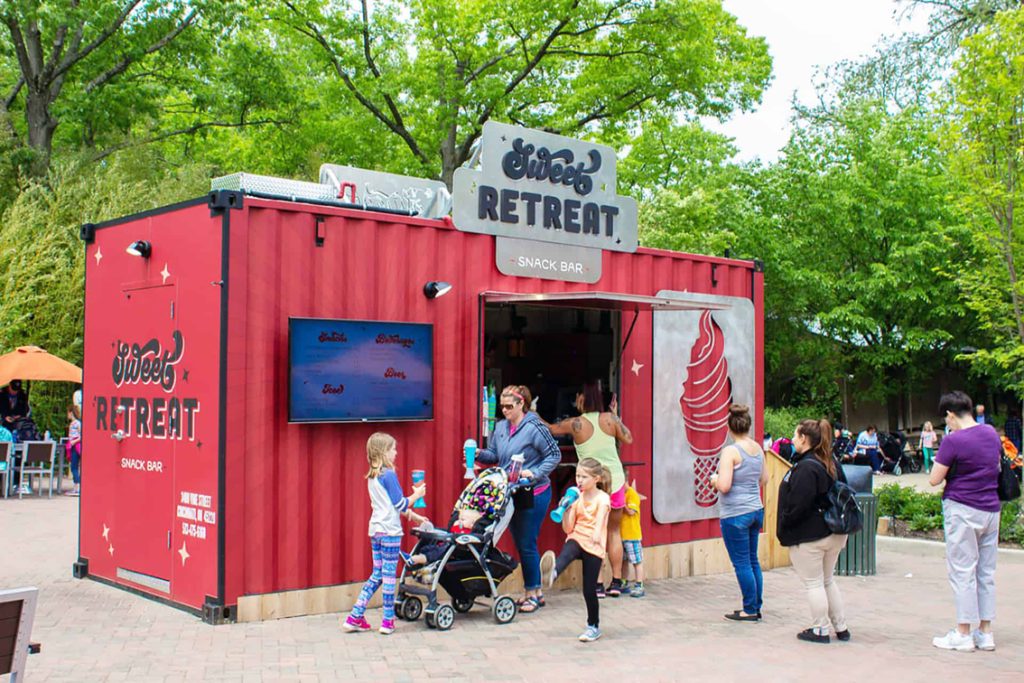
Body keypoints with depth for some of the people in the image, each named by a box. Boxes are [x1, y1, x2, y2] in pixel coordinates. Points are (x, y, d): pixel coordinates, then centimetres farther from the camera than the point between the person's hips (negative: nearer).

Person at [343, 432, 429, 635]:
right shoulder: (389, 475, -14)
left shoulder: (372, 477, 13)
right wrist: (417, 494, 3)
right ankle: (388, 621, 7)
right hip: (390, 531, -8)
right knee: (389, 575, 1)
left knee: (376, 575, 14)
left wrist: (415, 516, 20)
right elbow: (401, 505, -12)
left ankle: (355, 617, 12)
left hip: (375, 530, 8)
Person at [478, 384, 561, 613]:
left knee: (527, 545, -4)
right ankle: (534, 591, 24)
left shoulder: (534, 428, -15)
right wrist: (479, 454, -4)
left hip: (533, 494, -7)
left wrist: (535, 473, -19)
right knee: (520, 544, 12)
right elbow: (494, 454, 15)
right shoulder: (500, 427, 6)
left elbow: (554, 455, -10)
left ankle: (533, 593, 9)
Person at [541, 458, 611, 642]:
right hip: (576, 540, 3)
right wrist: (567, 509, -5)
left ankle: (593, 626, 18)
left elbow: (600, 520, -23)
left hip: (594, 546, -3)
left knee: (589, 590, -2)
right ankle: (552, 573, -67)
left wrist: (596, 535, -42)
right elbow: (568, 528, 9)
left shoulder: (602, 498, -3)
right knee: (567, 552, -35)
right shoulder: (576, 499, 9)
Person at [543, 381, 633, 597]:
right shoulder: (609, 418, -5)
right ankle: (616, 582, 16)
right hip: (615, 482, 3)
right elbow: (628, 439, 7)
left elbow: (550, 429, 5)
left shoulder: (576, 424, -9)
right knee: (614, 532, 15)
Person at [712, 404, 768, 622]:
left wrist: (714, 479, -2)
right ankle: (756, 608, 23)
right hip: (756, 510, 8)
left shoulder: (731, 451, -17)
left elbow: (724, 486, -22)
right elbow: (764, 479, 16)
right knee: (753, 561, 16)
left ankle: (750, 610, 9)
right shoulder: (758, 448, 5)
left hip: (735, 514, -8)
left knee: (742, 563, 2)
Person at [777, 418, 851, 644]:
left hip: (809, 536, -9)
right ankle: (841, 628, 25)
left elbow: (798, 505, -23)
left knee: (813, 583, 3)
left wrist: (784, 525, -8)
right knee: (827, 580, 20)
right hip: (834, 533, 9)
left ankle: (819, 631, 11)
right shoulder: (831, 464, 8)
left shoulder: (805, 468, -21)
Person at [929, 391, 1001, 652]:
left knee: (962, 572, 0)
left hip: (962, 510, -7)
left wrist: (941, 464, 5)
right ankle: (985, 633, 17)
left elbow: (934, 480, -14)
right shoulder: (991, 433, 6)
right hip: (991, 510, 7)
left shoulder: (953, 441, -16)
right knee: (986, 572, 11)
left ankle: (963, 634, 5)